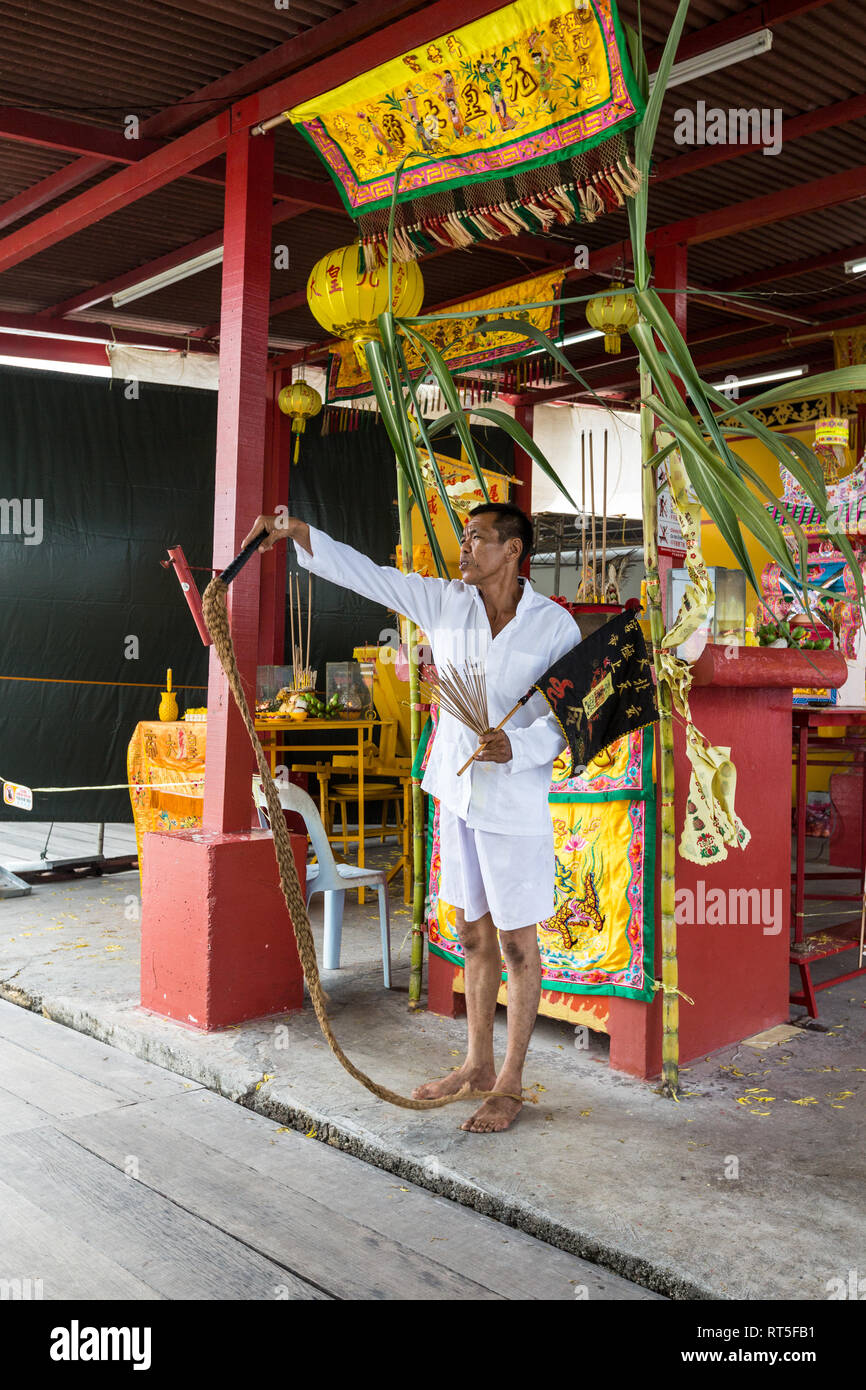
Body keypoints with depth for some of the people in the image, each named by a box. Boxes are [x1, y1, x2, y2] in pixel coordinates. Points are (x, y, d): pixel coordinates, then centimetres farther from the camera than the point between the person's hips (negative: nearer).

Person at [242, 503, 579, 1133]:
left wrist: (518, 747, -26)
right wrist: (295, 531, -5)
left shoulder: (555, 625, -9)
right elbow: (365, 573, 2)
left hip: (515, 802, -5)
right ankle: (477, 1064, 31)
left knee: (516, 943, 4)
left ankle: (510, 1084, 17)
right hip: (457, 791, 5)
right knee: (474, 935, 16)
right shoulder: (445, 602, 3)